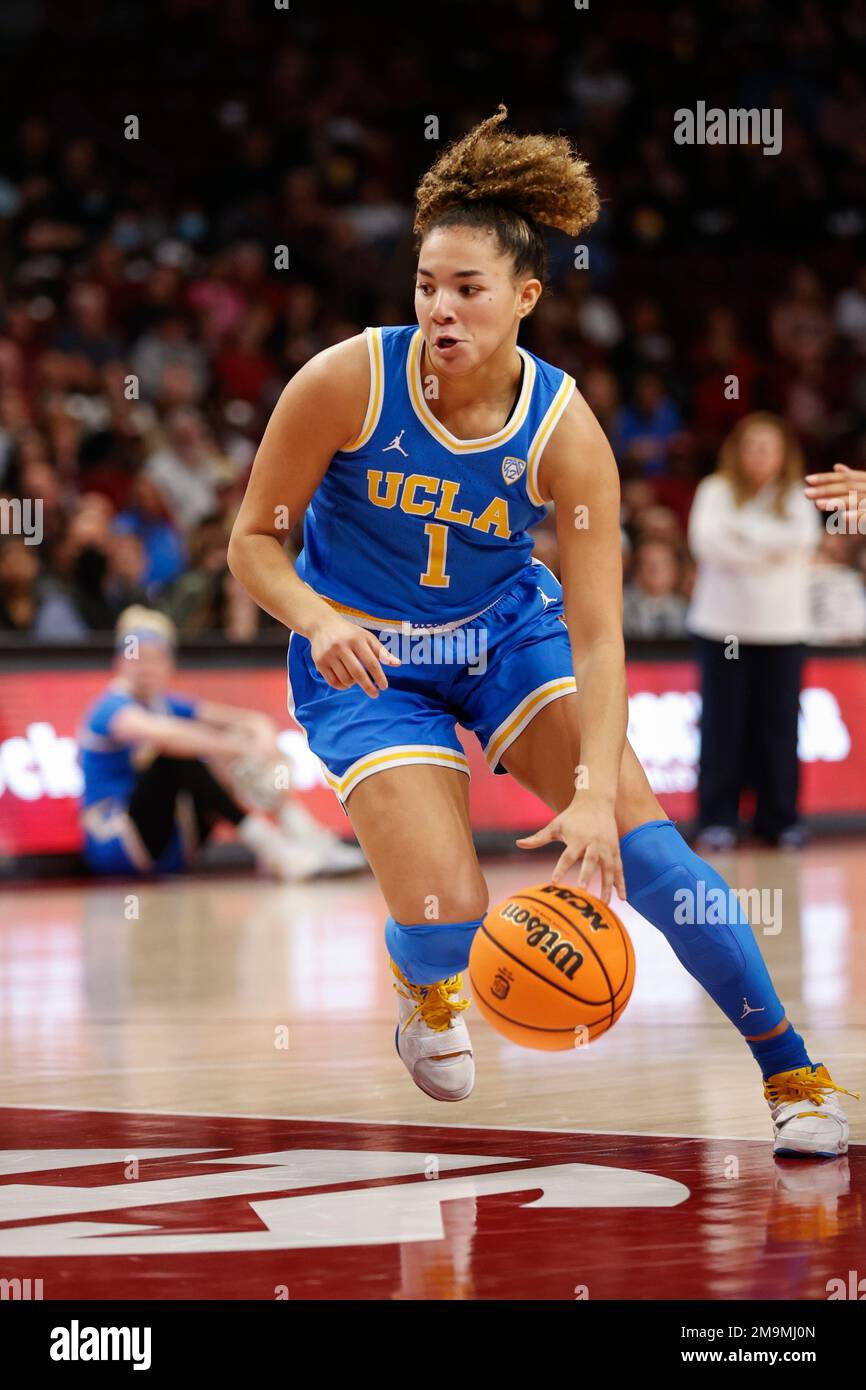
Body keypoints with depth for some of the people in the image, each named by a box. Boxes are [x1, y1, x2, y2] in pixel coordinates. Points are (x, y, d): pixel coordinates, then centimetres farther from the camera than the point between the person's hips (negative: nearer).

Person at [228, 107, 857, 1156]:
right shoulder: (346, 383, -22)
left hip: (508, 629, 2)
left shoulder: (565, 432, -20)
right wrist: (320, 622, -32)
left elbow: (598, 635, -22)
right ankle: (423, 981, 23)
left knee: (635, 834, -18)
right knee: (448, 918, -18)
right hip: (367, 663, -1)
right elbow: (253, 539, -11)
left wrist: (594, 795, -35)